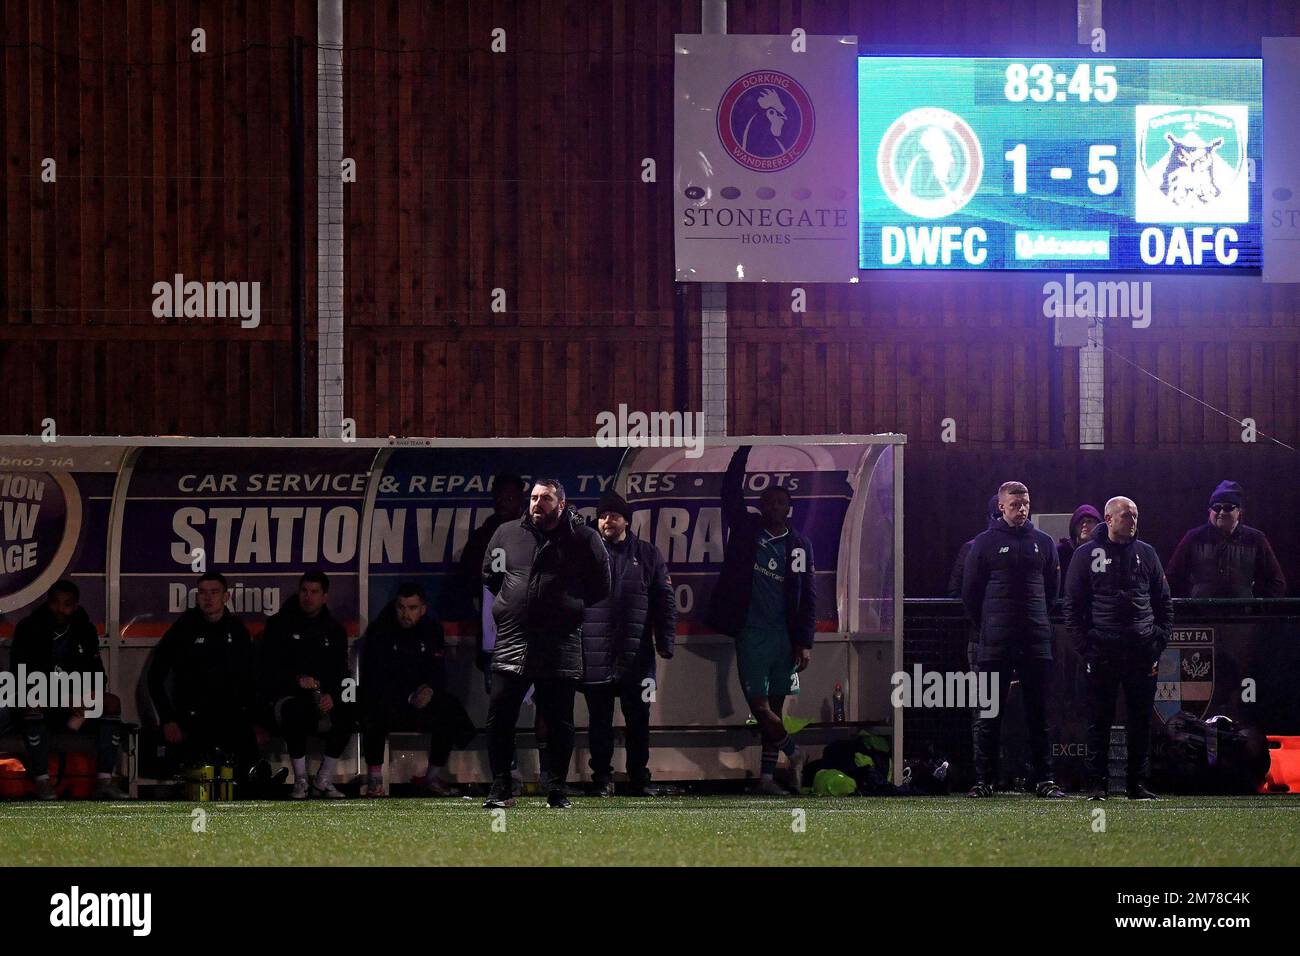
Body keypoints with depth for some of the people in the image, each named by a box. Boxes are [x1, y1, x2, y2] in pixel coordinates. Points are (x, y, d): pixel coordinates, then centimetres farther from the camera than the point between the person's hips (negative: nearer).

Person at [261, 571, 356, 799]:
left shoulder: (334, 630, 13)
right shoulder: (279, 624, 3)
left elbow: (341, 673, 6)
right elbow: (269, 669, -6)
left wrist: (332, 696, -16)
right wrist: (297, 679, -24)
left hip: (323, 698, 3)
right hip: (284, 695, -3)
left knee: (348, 713, -27)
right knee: (295, 711, -39)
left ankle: (324, 780, -13)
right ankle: (301, 781, -24)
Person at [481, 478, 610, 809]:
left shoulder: (583, 538, 1)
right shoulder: (507, 534, 8)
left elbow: (601, 587, 10)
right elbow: (489, 575, 23)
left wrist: (570, 608, 7)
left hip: (560, 645, -2)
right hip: (510, 644, 2)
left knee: (560, 724, 3)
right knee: (499, 718, -4)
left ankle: (557, 790, 13)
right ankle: (501, 790, 3)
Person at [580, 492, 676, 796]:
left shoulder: (647, 555, 8)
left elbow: (665, 601, 8)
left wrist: (665, 643, 0)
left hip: (635, 655, 1)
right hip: (595, 655, -1)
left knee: (638, 720, 5)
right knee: (600, 720, 4)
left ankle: (639, 779, 12)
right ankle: (602, 779, 10)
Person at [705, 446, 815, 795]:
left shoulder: (799, 545, 6)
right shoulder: (746, 529, 5)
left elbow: (808, 597, 4)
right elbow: (731, 491, -3)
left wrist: (805, 642, -3)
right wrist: (744, 449, -9)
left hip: (784, 636, 1)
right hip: (751, 633, -1)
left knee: (775, 707, 5)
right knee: (760, 707, -9)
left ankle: (767, 776, 12)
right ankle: (793, 753, 11)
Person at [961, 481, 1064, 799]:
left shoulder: (1043, 542, 11)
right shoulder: (985, 543, 3)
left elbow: (1053, 589, 17)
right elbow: (970, 591, 6)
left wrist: (1039, 622, 13)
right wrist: (986, 626, 6)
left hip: (1036, 641, 2)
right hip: (995, 642, -2)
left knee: (1038, 713, 3)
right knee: (989, 714, -1)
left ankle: (1043, 779, 5)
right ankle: (984, 780, 2)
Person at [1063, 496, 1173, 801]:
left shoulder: (1146, 554, 12)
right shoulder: (1086, 555, 4)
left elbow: (1164, 604, 14)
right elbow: (1073, 605, 4)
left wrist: (1158, 644, 4)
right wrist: (1084, 647, -5)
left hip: (1142, 650, 2)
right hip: (1101, 650, -2)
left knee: (1140, 720, 4)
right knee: (1099, 720, 0)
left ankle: (1138, 782, 10)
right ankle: (1097, 783, 5)